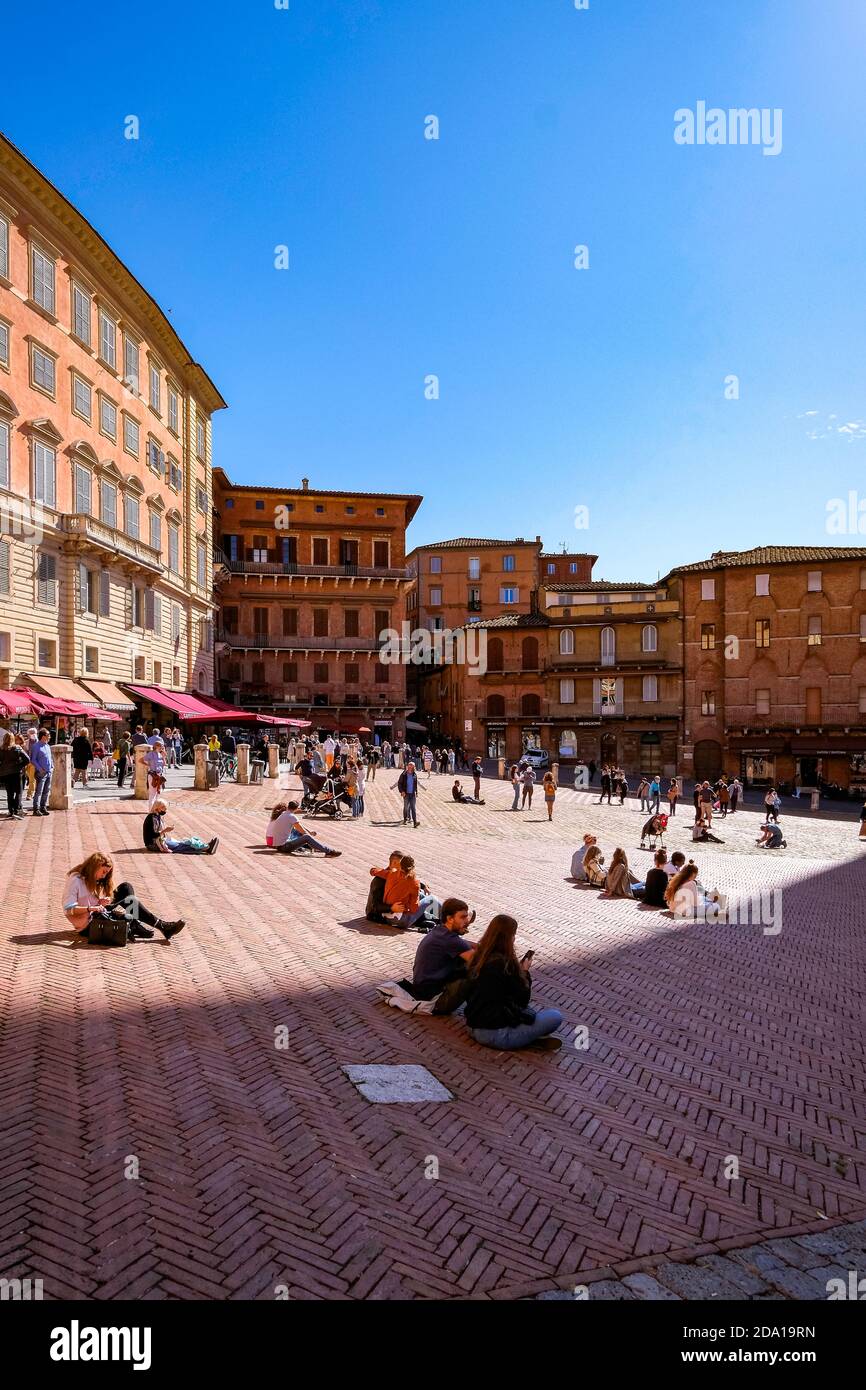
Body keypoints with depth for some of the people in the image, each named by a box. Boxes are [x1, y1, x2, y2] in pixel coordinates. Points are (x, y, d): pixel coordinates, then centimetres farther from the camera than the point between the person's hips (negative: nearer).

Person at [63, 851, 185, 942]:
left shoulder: (93, 880, 14)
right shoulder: (75, 880, -14)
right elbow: (68, 909, -23)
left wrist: (100, 903, -8)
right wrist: (90, 909, -33)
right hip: (87, 926, -9)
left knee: (126, 888, -5)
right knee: (131, 901, -16)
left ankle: (133, 927, -13)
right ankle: (162, 926, -10)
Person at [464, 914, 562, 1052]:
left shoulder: (479, 956, 4)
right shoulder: (505, 962, -18)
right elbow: (523, 999, -7)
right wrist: (525, 972, 9)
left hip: (474, 1028, 8)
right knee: (555, 1017, -3)